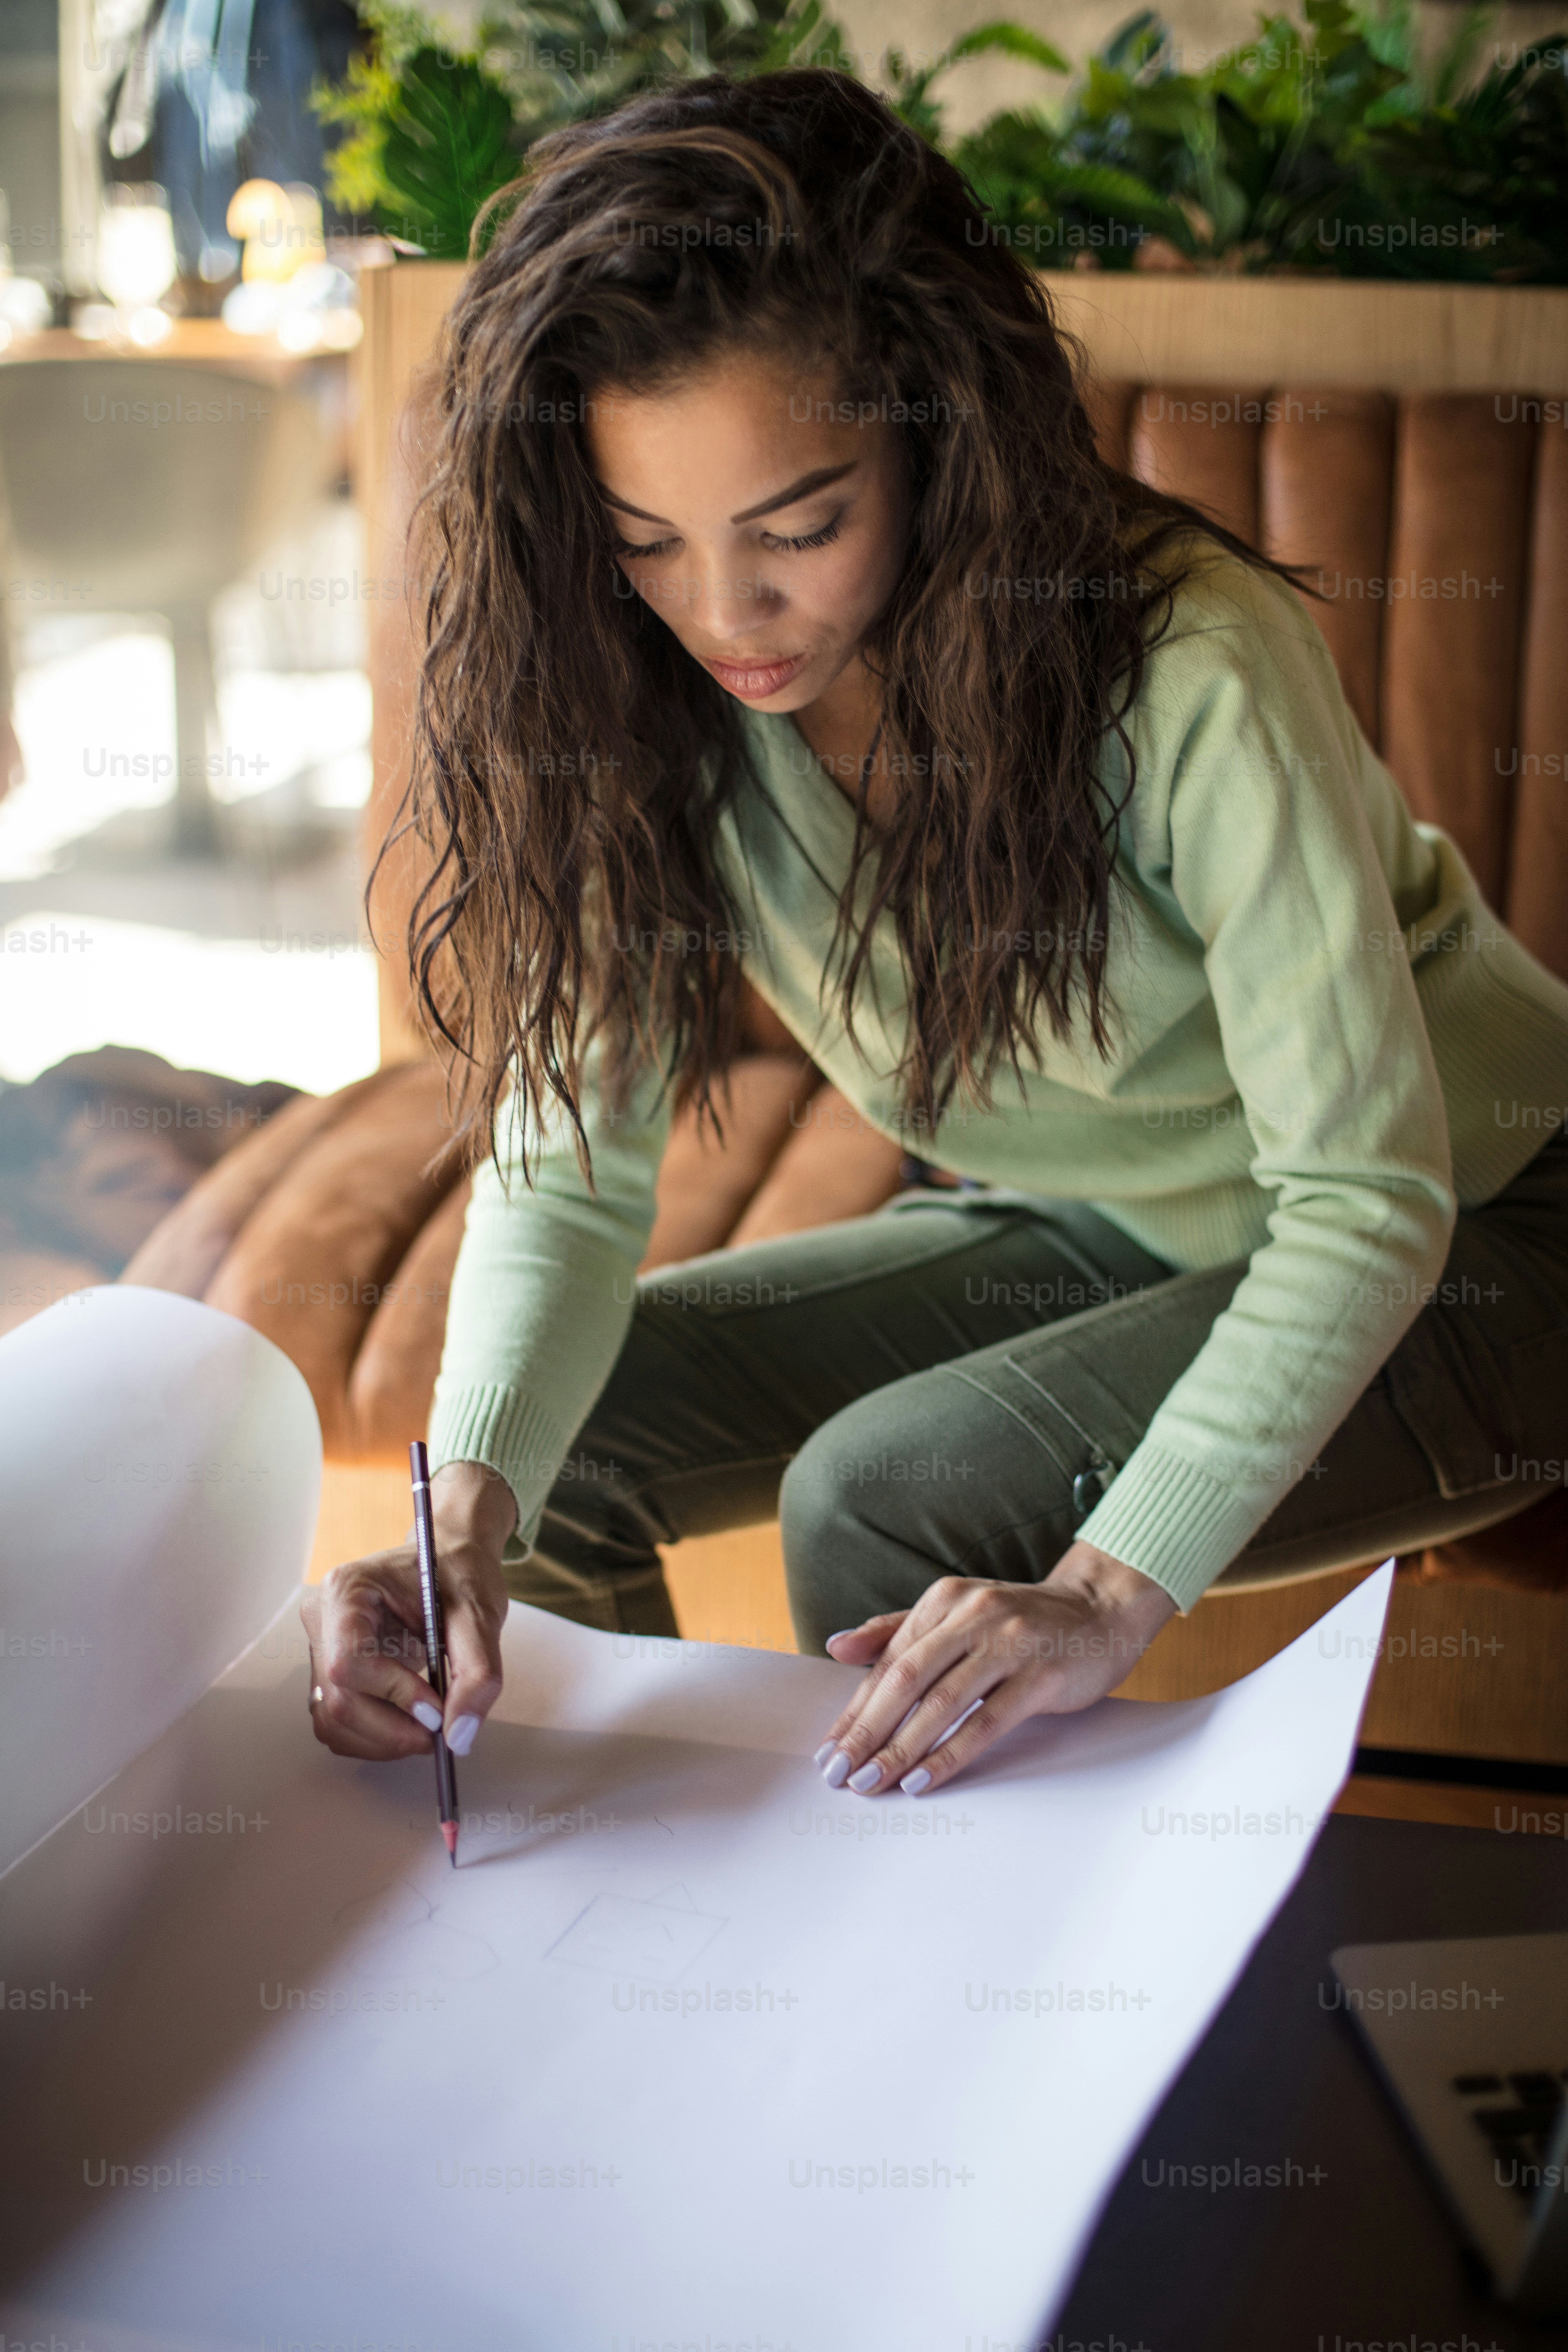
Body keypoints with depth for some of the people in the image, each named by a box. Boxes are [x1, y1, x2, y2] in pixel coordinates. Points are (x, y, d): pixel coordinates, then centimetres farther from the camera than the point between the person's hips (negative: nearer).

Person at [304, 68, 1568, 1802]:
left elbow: (1368, 1196, -29)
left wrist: (1107, 1593, -40)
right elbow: (569, 1163, -13)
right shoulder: (653, 703, -15)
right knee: (548, 1439, -8)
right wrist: (470, 1507, -32)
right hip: (1096, 1239, 5)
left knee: (883, 1494, -26)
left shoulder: (1194, 674, -31)